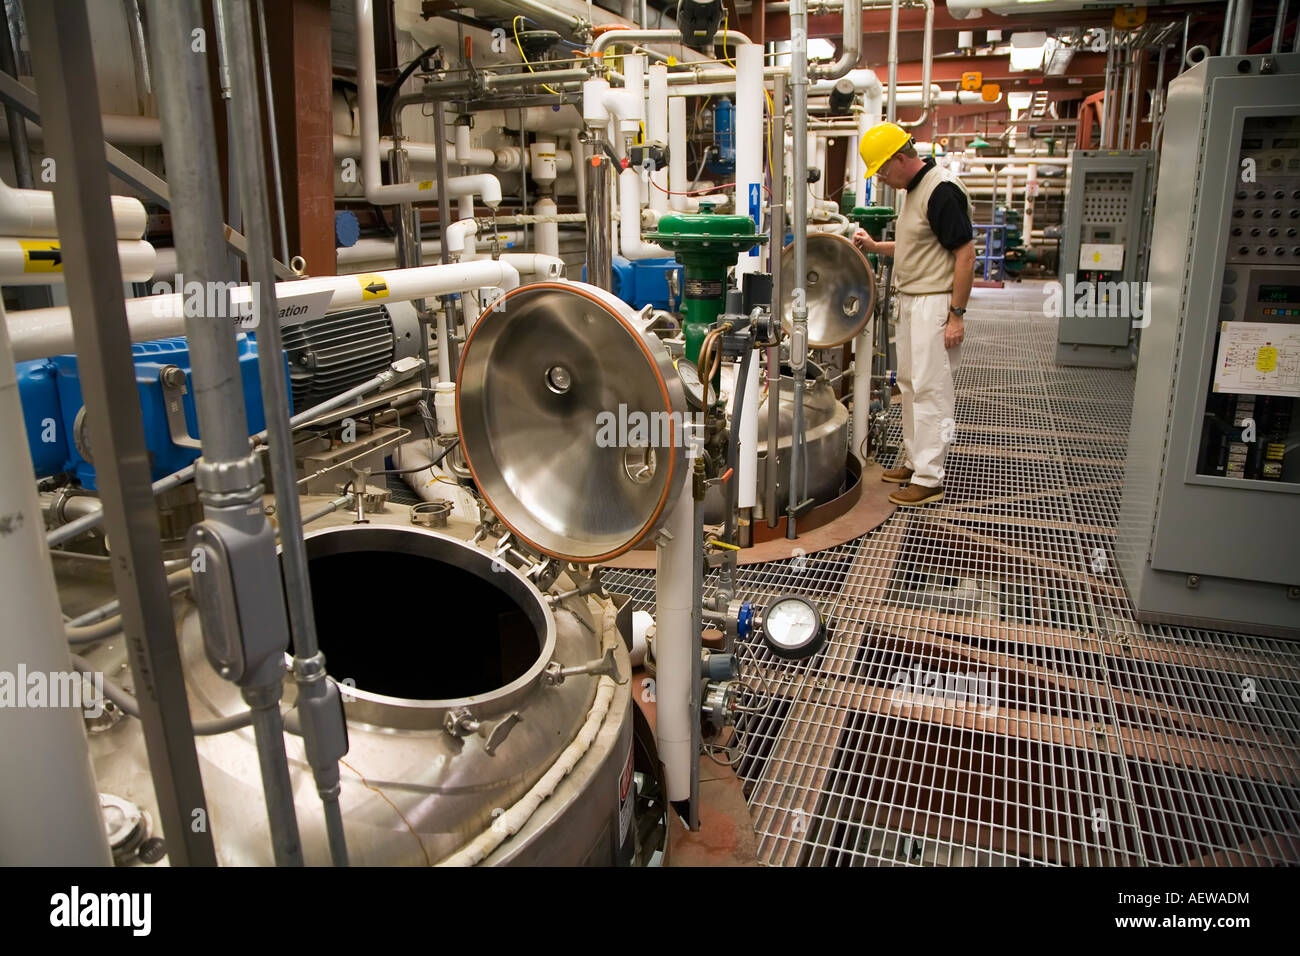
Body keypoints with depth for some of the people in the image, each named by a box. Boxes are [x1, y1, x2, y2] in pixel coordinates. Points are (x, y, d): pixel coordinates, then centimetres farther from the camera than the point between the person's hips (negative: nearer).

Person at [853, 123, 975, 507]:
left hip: (936, 302, -10)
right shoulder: (914, 190, 13)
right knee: (911, 384, 15)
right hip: (911, 300, 10)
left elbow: (965, 253, -19)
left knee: (931, 390, -6)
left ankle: (929, 479, -1)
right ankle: (913, 460, 27)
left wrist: (956, 315, -21)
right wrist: (875, 247, 10)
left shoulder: (942, 190, -17)